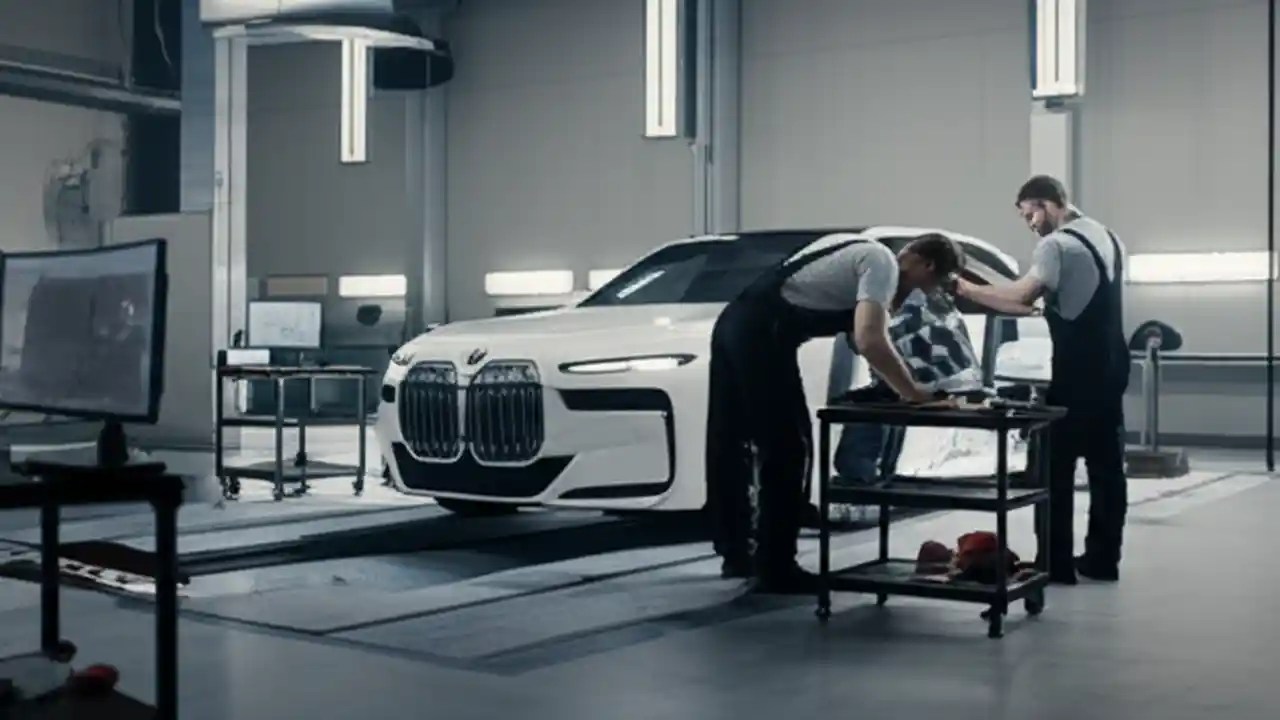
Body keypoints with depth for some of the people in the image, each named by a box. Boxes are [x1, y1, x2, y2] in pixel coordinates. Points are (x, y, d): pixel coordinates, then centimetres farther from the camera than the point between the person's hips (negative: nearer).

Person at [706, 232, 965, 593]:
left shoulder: (868, 254, 23)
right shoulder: (883, 265, -7)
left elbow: (869, 334, 31)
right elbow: (870, 342, -20)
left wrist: (900, 383, 28)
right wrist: (912, 393, -11)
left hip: (735, 323, 10)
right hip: (762, 336, -10)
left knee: (730, 442, 16)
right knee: (786, 447, -2)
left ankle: (736, 555, 29)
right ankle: (776, 569, 4)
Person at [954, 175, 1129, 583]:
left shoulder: (1058, 244, -14)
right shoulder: (1108, 238, 16)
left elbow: (1024, 295, -27)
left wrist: (968, 290, -20)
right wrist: (1044, 304, 14)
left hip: (1076, 372, -9)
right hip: (1110, 367, 9)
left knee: (1056, 469, -2)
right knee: (1106, 464, 10)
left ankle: (1057, 563, 0)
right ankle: (1102, 558, 15)